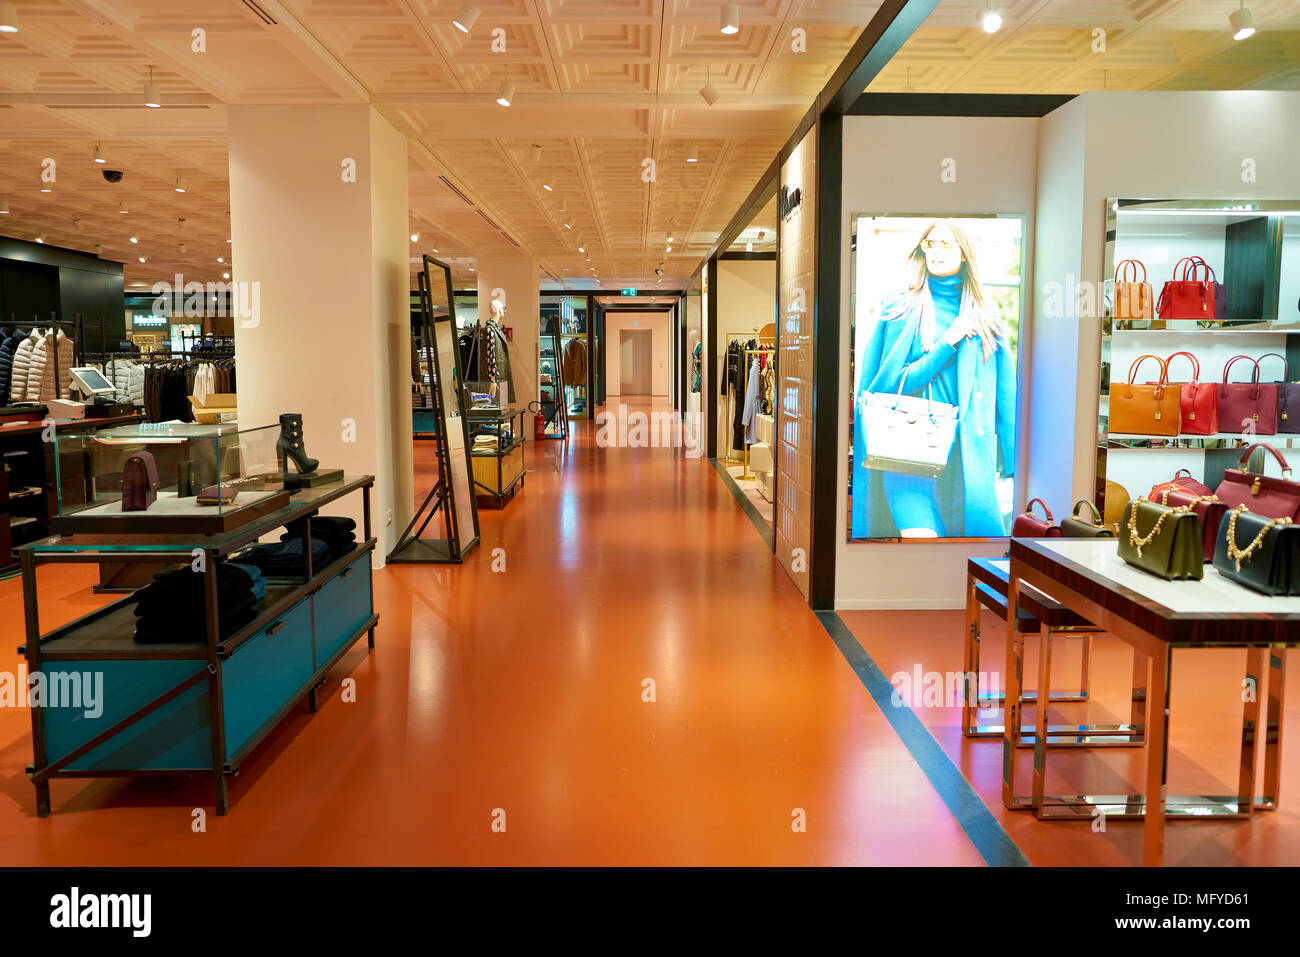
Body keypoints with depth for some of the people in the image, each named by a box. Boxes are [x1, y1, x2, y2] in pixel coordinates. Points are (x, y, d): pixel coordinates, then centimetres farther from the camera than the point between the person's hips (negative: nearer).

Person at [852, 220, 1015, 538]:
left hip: (968, 451, 3)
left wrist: (1013, 463, 7)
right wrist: (948, 343, -8)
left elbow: (1005, 393, 13)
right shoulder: (899, 311, 7)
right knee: (919, 531, -18)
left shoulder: (986, 316, 14)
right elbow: (892, 382, -2)